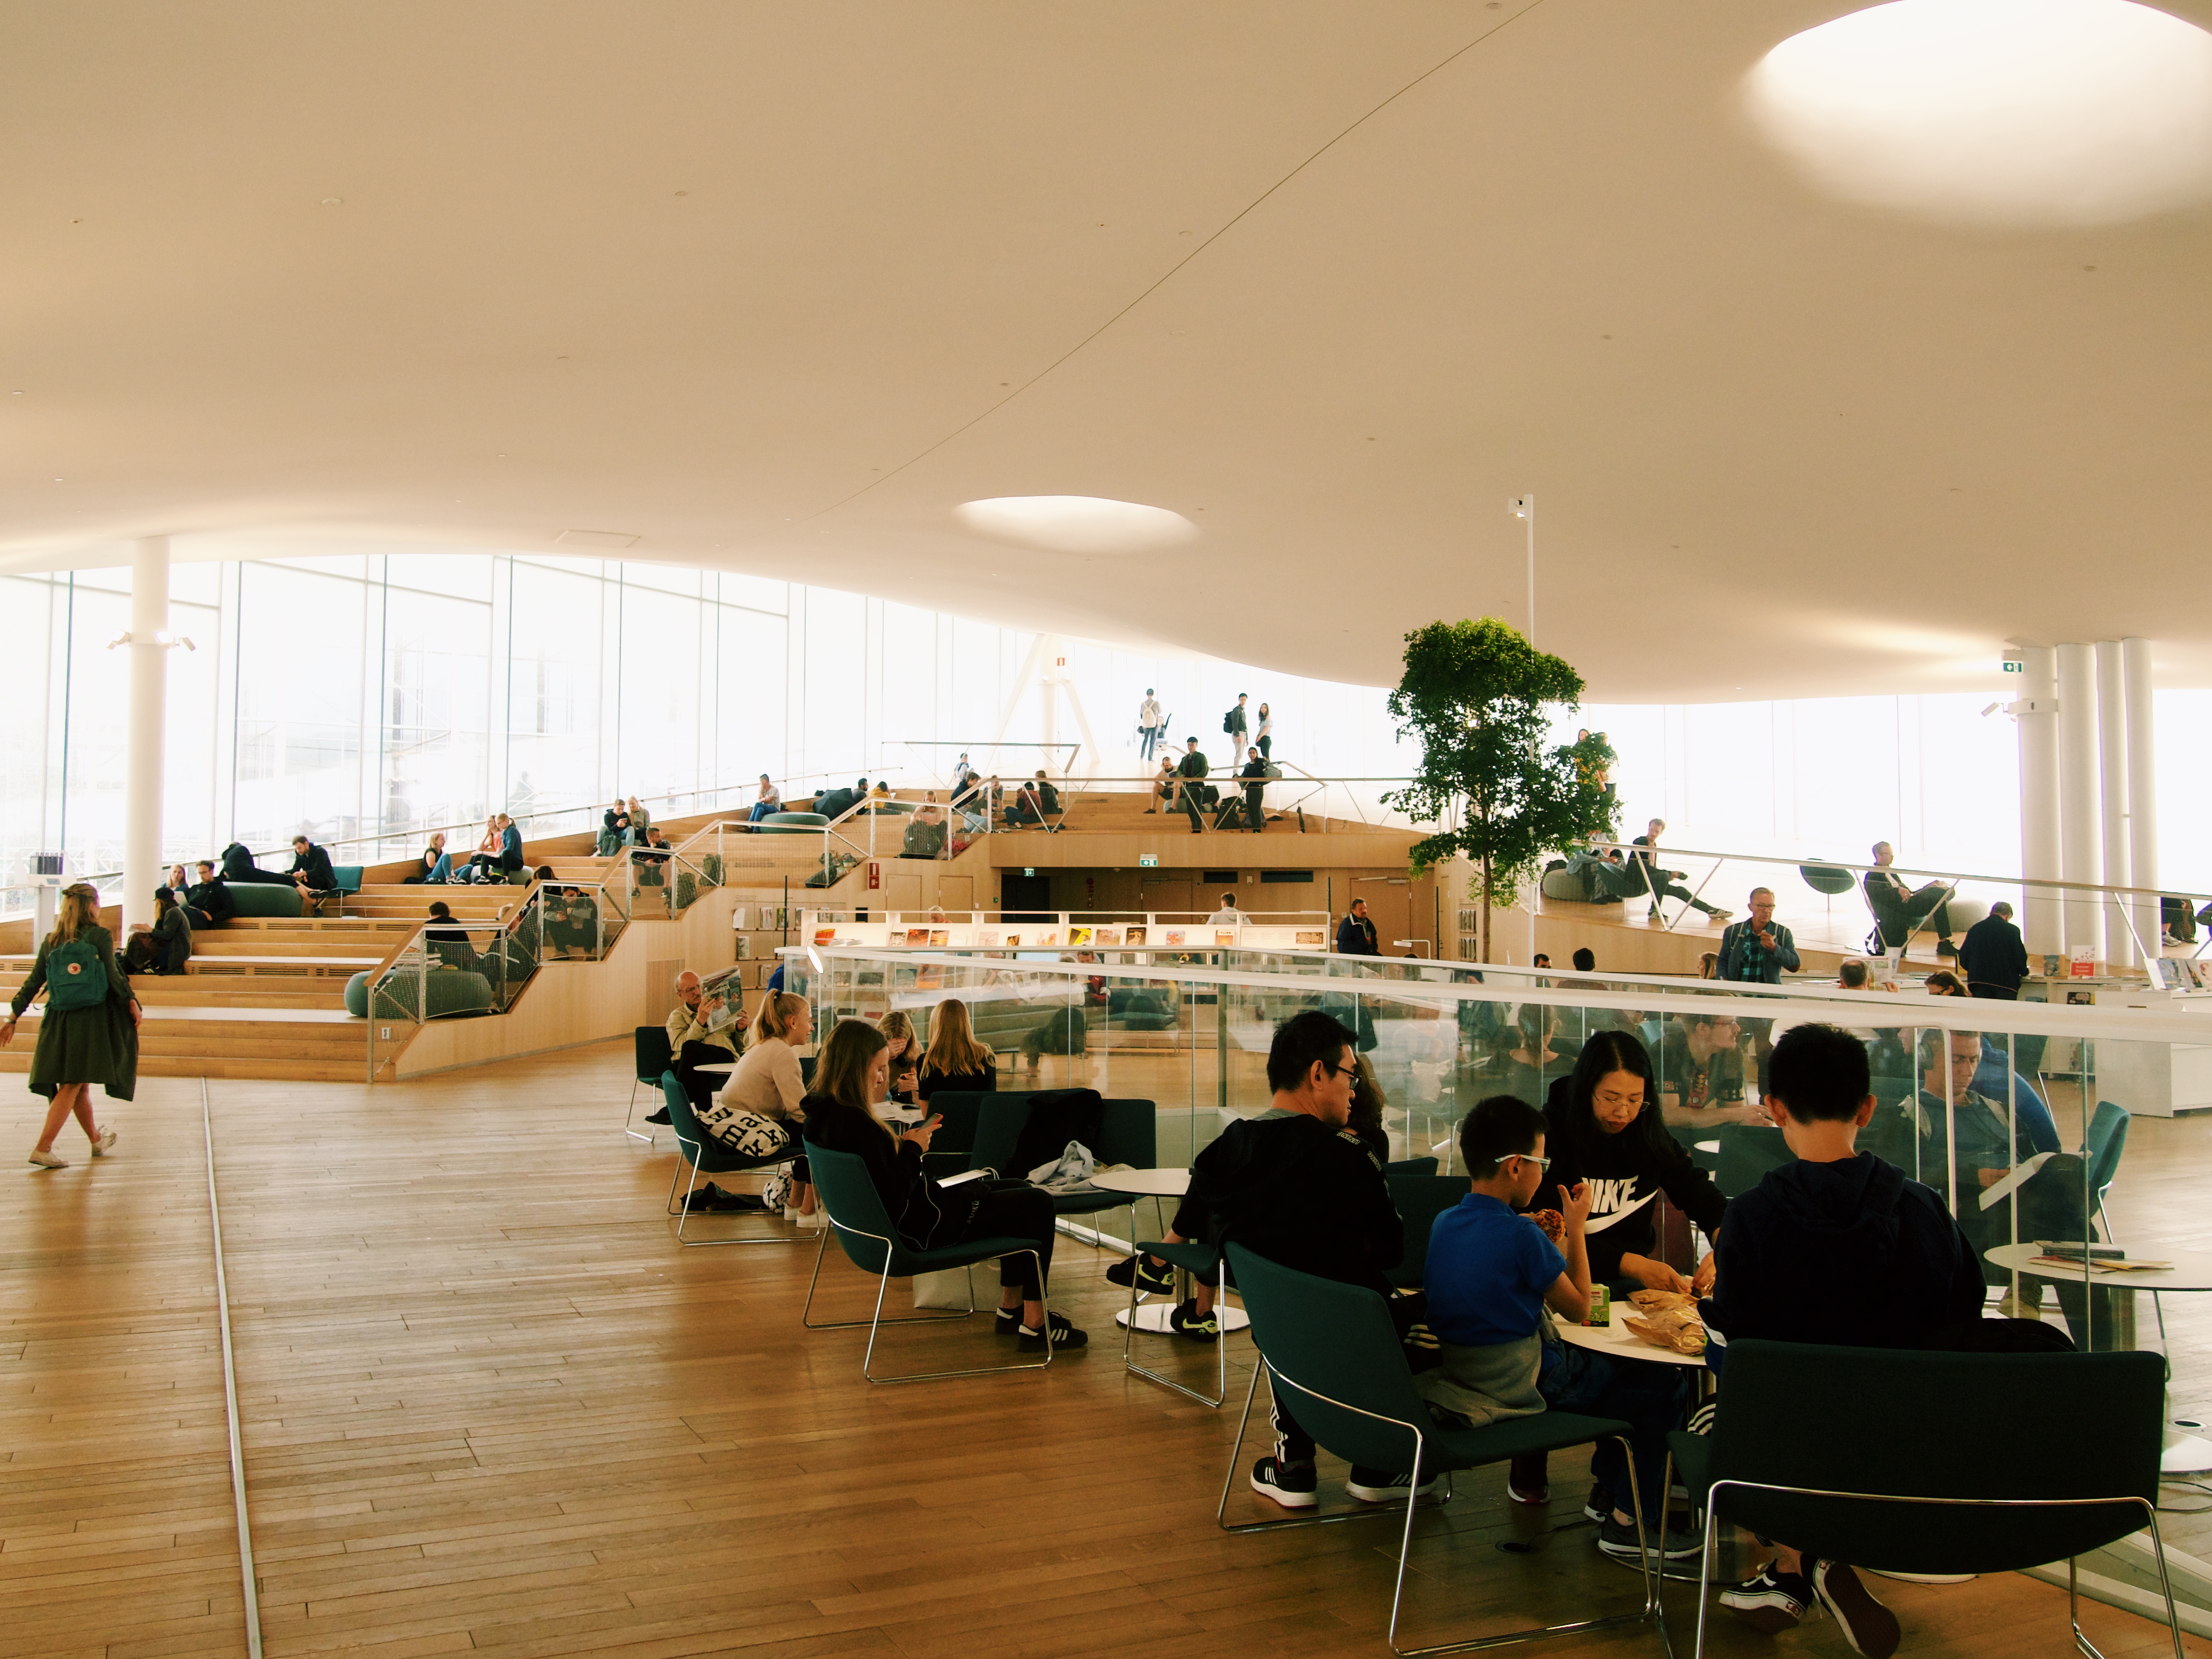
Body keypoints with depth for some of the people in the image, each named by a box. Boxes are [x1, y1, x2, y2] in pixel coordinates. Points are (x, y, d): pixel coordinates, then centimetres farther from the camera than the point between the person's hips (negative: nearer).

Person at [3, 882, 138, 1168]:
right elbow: (114, 977, -7)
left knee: (80, 1085, 16)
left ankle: (97, 1140, 32)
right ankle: (43, 1148, -8)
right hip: (92, 1020, -5)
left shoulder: (50, 941, 6)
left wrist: (13, 1017, 12)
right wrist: (132, 1004, 6)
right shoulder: (101, 936, -7)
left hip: (58, 1022, 5)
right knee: (72, 1086, -1)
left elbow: (33, 983, 6)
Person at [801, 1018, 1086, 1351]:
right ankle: (1034, 1326, 2)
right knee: (1037, 1204, -3)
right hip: (917, 1229, -11)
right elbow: (893, 1198, -27)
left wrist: (902, 1145, 1)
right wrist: (912, 1150, -14)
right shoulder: (854, 1122, -28)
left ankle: (1011, 1308, 27)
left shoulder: (825, 1112, 3)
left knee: (1022, 1190, 22)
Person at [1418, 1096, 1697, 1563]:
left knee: (1611, 1367, 28)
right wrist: (1576, 1229, -2)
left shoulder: (1443, 1223, -1)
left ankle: (1606, 1488, 38)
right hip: (1527, 1385, -9)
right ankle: (1629, 1521, 7)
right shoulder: (1521, 1236, -23)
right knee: (1664, 1384, 2)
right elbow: (1579, 1309, -10)